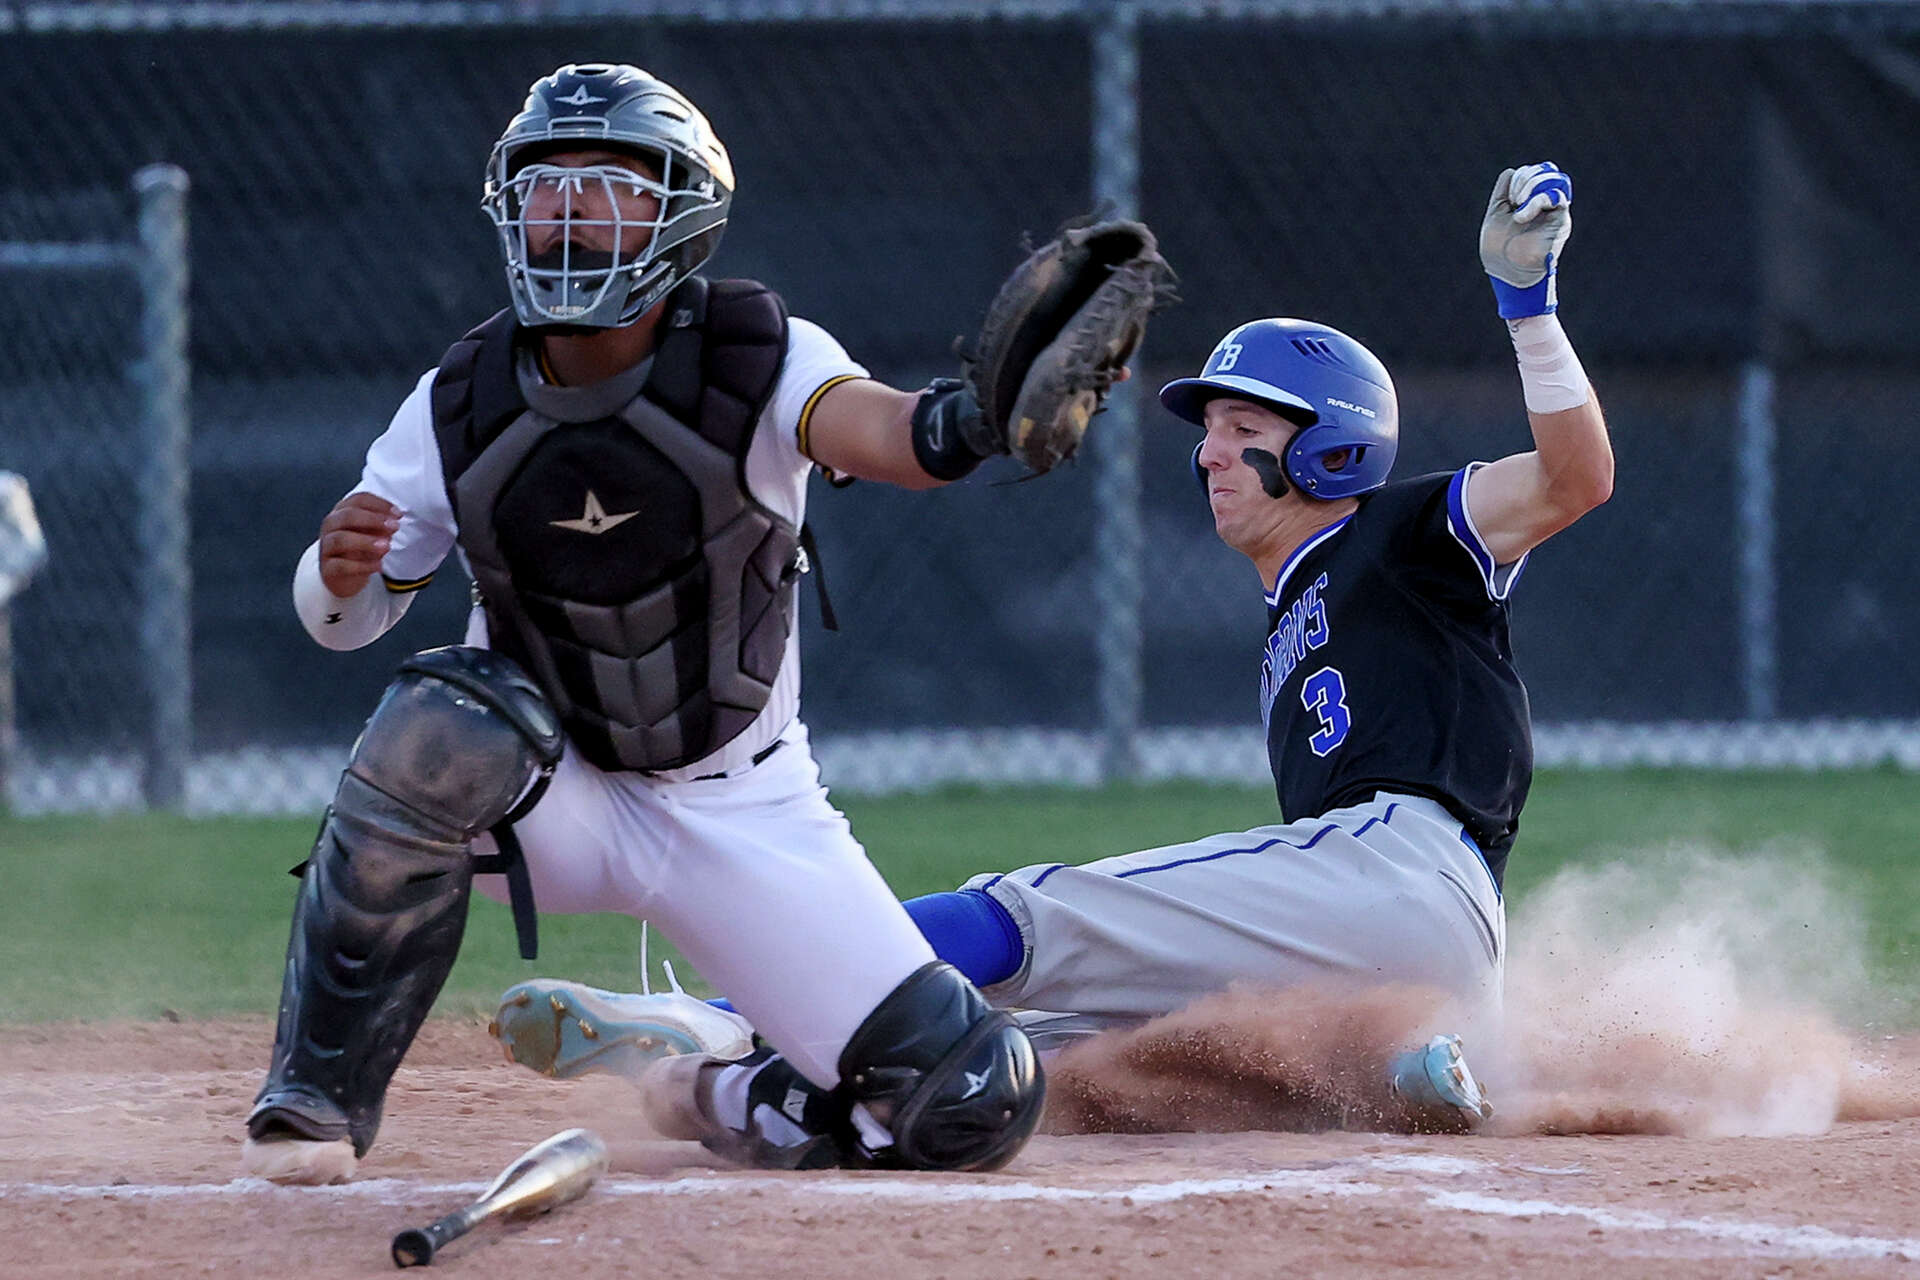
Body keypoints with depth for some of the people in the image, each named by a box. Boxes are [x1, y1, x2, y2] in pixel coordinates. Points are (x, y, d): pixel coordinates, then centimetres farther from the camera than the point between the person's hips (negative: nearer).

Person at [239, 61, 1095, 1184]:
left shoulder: (756, 364, -18)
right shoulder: (463, 406, -11)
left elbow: (874, 428, -41)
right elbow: (339, 622, -4)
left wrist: (958, 423, -66)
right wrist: (338, 571, -29)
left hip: (742, 812, -1)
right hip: (550, 790, 1)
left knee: (969, 1108, -14)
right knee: (440, 726, -35)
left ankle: (726, 1074, 21)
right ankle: (317, 1103, -19)